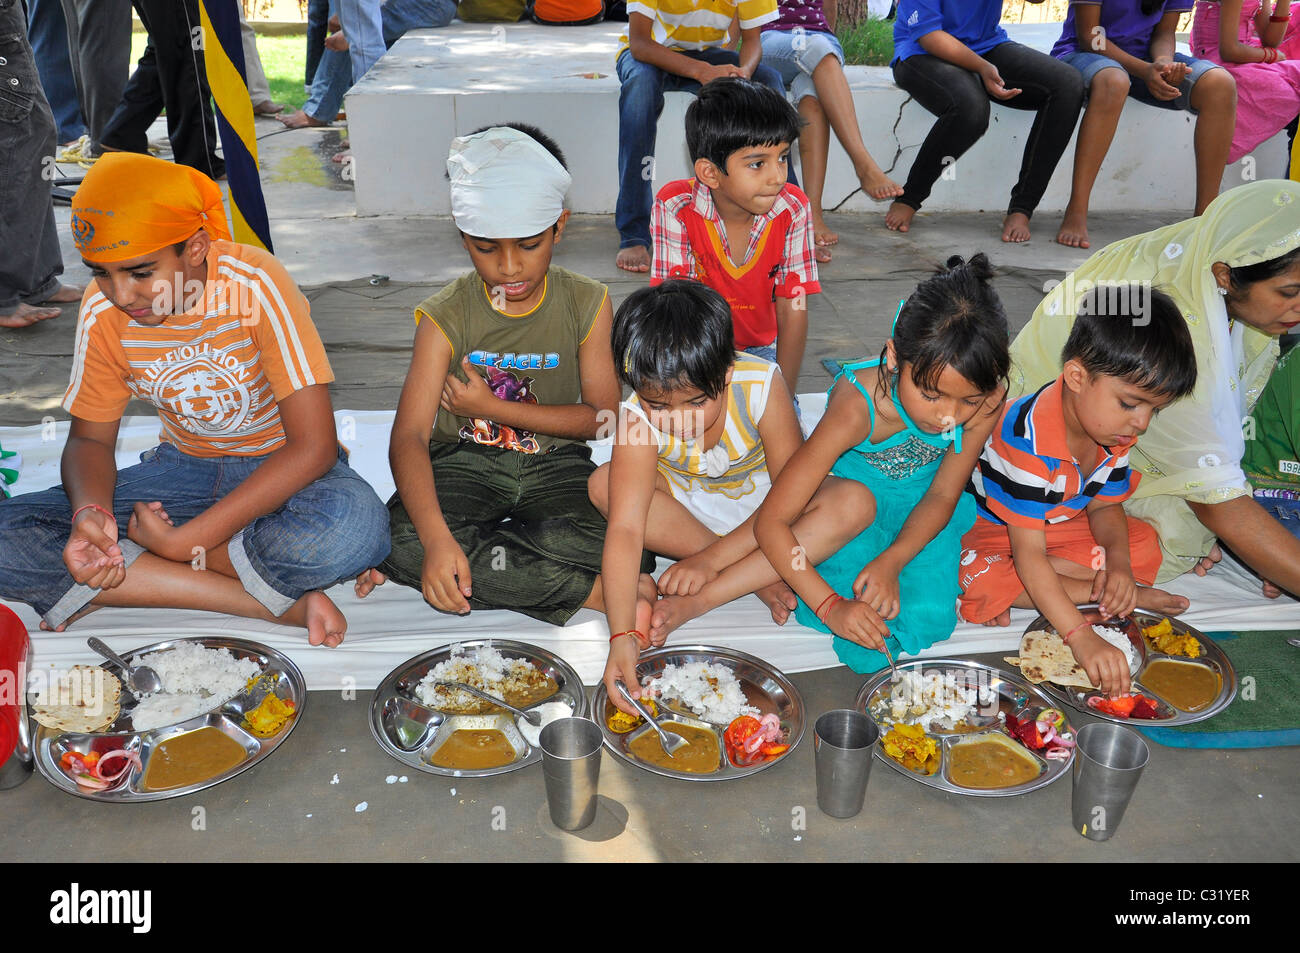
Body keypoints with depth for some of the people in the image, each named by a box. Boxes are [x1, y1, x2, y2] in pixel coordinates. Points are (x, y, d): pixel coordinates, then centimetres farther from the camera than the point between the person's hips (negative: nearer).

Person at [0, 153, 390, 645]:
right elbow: (89, 438, 3)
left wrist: (183, 541, -26)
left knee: (355, 525, -41)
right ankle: (278, 600, -23)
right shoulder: (102, 313, -9)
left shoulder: (254, 285, -23)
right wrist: (90, 512, -22)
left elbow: (313, 446, -26)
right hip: (184, 470, 5)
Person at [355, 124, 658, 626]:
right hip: (466, 461, -1)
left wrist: (494, 407, -14)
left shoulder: (586, 304, -6)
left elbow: (603, 416, -4)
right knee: (403, 538, -31)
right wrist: (435, 538, -39)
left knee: (588, 541, -32)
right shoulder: (447, 316, -12)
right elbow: (409, 435, -21)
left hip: (555, 464, 1)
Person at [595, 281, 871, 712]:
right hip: (686, 506, 1)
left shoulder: (762, 385, -30)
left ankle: (693, 603, -34)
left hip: (760, 506, 0)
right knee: (603, 485, -28)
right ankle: (758, 576, -23)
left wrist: (711, 559, -29)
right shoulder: (638, 416, -28)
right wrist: (622, 634, -46)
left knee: (853, 504, -29)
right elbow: (625, 530, -35)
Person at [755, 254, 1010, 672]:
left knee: (929, 611, -16)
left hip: (921, 511, 3)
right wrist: (831, 606, -41)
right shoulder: (857, 407, -36)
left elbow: (942, 495, -11)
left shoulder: (989, 397, -26)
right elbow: (771, 521, -34)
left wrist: (891, 561, -27)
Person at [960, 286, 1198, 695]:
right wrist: (1082, 638, -46)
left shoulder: (1116, 430, -12)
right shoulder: (1028, 438, -38)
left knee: (1144, 544, -5)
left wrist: (1118, 561, -21)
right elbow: (1028, 555, -39)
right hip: (990, 530, -7)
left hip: (1057, 524, 7)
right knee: (975, 578, -37)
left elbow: (1104, 505, 2)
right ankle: (1111, 595, -20)